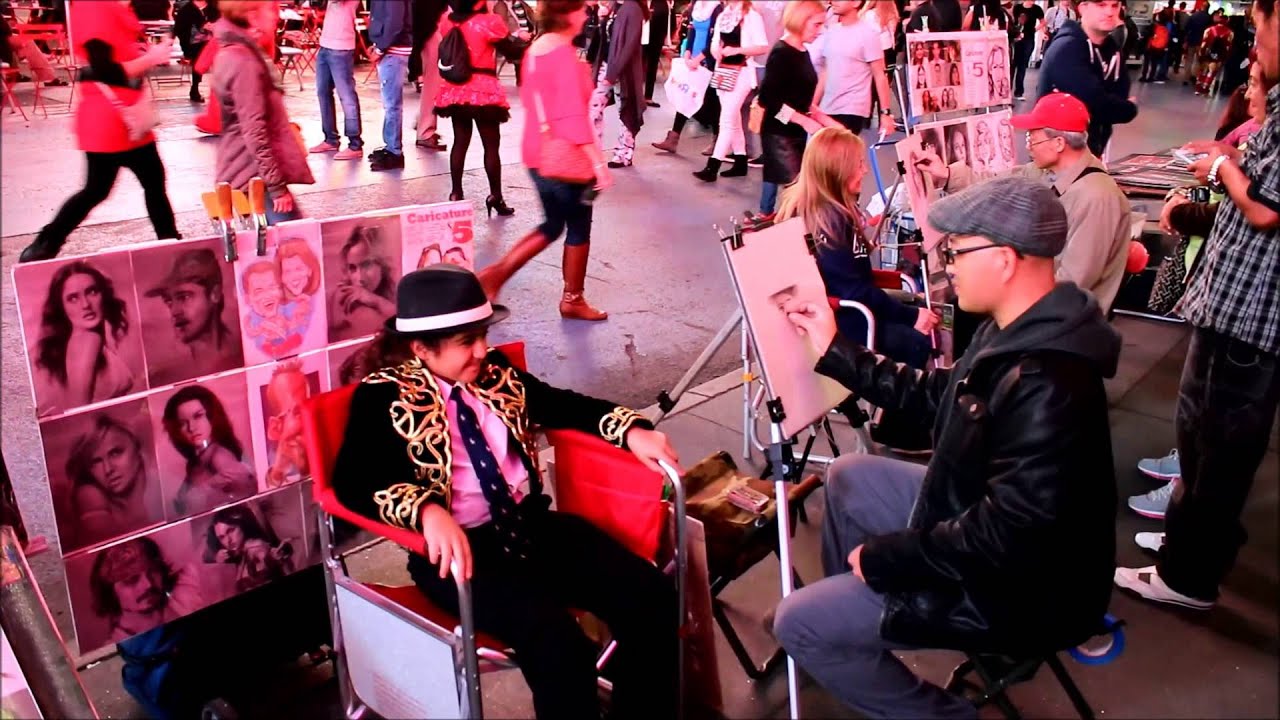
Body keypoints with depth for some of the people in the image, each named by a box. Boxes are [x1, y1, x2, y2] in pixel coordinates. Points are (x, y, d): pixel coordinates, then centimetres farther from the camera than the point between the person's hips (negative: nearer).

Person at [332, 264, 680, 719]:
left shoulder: (494, 371, 10)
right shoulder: (384, 396, -6)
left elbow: (561, 405, 18)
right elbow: (353, 482, -16)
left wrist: (632, 430, 1)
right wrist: (428, 512, -34)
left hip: (531, 523, 6)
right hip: (460, 544, -6)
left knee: (650, 596, -12)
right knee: (558, 643, -29)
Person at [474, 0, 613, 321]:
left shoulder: (537, 48, 7)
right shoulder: (565, 55, -20)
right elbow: (574, 117, -25)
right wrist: (599, 161, -23)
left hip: (537, 150, 9)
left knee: (552, 225, 20)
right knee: (578, 228, 9)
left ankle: (496, 274, 13)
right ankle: (572, 300, 21)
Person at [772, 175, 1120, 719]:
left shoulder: (1046, 389, -35)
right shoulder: (1016, 332, -2)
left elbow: (1001, 540, -33)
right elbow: (938, 396, 10)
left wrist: (882, 556, -20)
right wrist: (835, 349, 9)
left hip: (1014, 588, -10)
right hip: (974, 519, 10)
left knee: (798, 623, -7)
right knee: (847, 478, 21)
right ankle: (847, 604, 37)